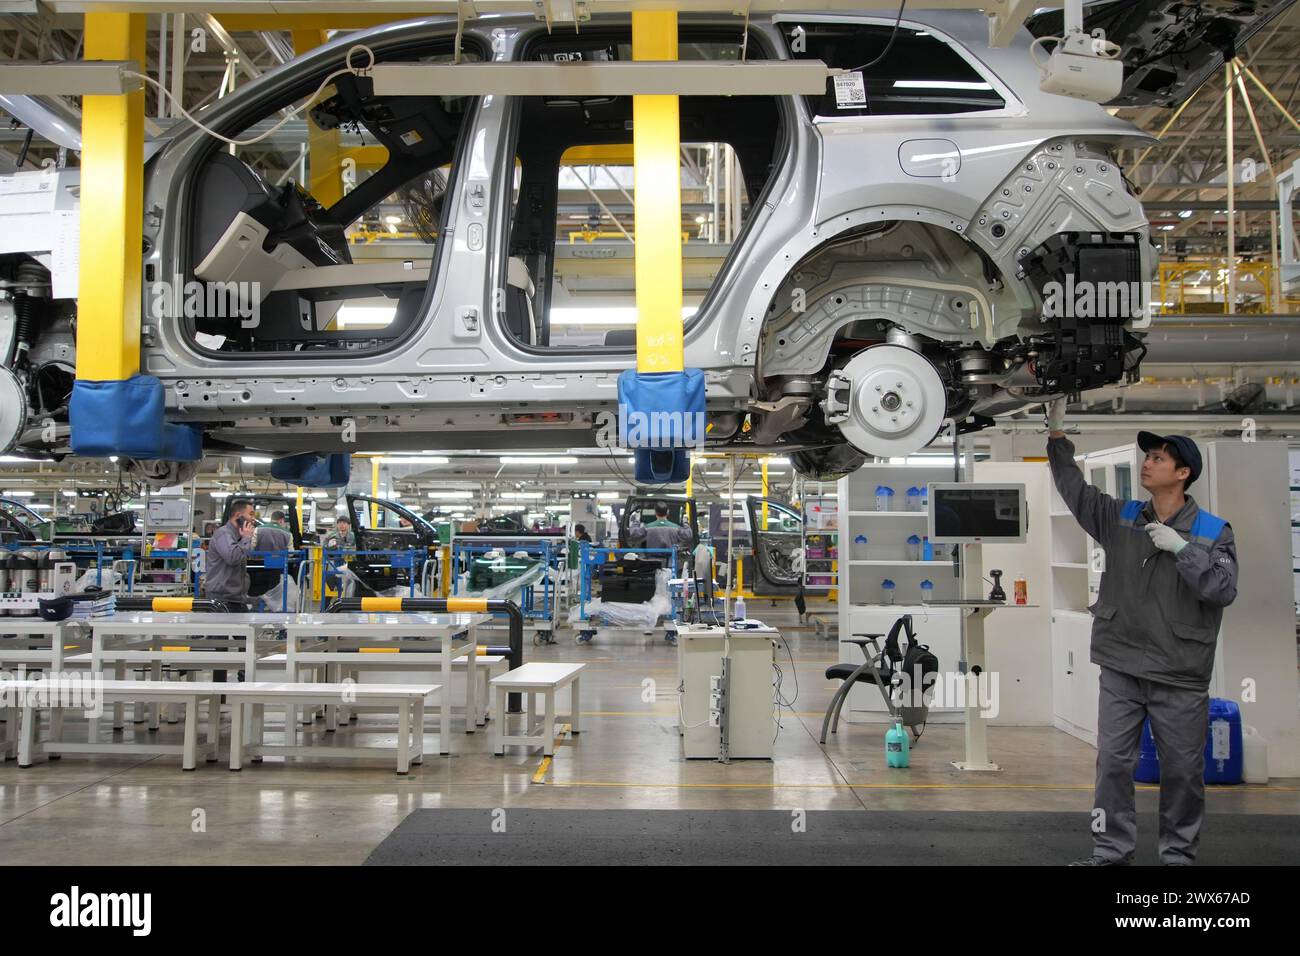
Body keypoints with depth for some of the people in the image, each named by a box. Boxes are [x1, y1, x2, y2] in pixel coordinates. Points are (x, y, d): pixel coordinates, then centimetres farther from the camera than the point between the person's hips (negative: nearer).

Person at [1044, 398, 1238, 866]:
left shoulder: (1212, 530, -3)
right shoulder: (1121, 518, 7)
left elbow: (1223, 589, -12)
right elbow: (1074, 489, 7)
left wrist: (1181, 548, -18)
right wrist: (1057, 433, 0)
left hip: (1180, 677, -3)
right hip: (1121, 669, 3)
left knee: (1182, 772, 8)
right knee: (1112, 764, 6)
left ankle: (1178, 854, 24)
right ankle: (1111, 852, 17)